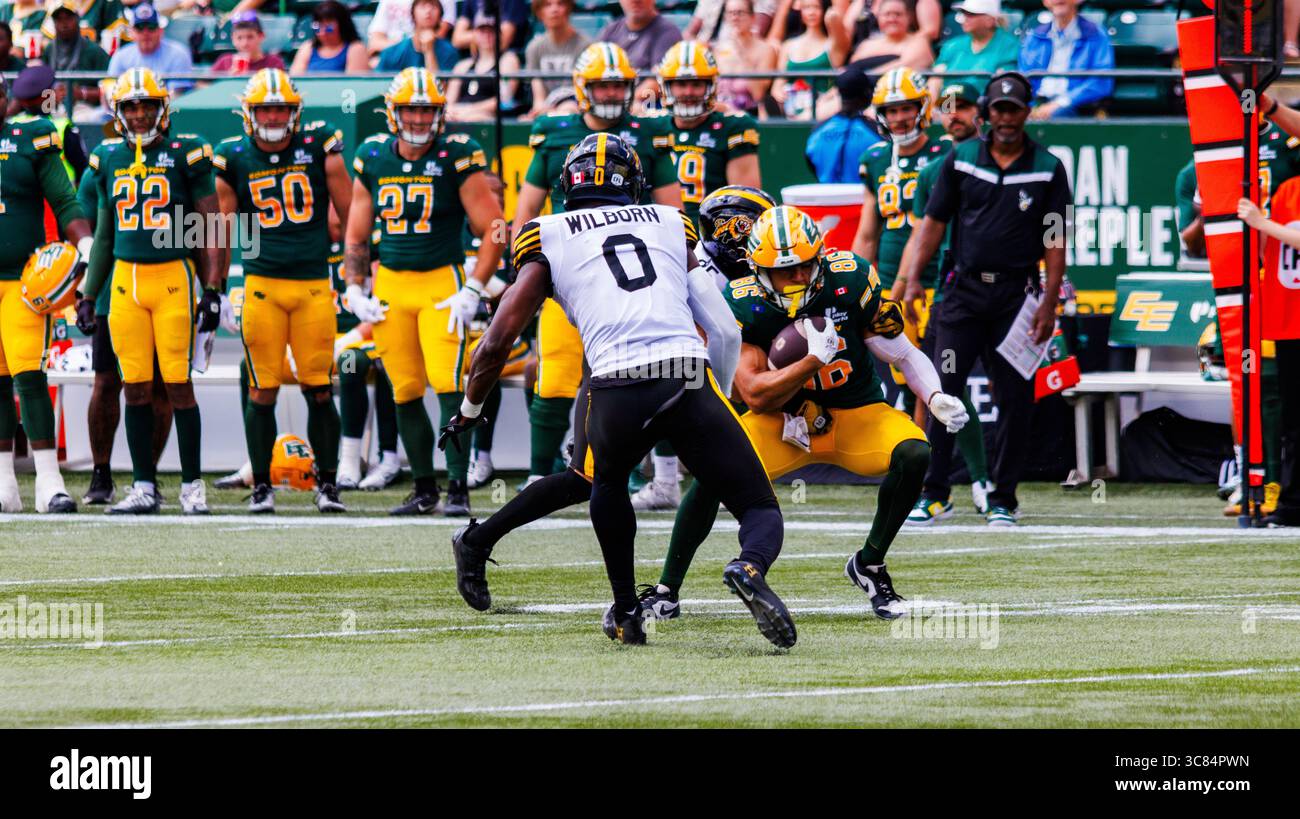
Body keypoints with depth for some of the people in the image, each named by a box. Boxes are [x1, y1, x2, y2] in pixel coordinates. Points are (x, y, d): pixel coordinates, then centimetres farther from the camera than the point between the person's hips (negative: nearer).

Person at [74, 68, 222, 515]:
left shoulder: (185, 154, -2)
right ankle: (144, 488, 7)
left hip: (173, 277, -4)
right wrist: (88, 295, 17)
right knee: (135, 387, 3)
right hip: (126, 277, 4)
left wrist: (212, 290, -6)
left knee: (178, 384, -6)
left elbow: (209, 227, 0)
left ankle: (193, 485, 2)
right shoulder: (110, 159, 11)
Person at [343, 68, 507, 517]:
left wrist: (472, 292, -11)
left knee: (448, 385, -15)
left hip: (441, 282, -4)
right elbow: (356, 234, 17)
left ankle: (459, 488, -12)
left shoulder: (456, 157, -6)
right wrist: (355, 290, 7)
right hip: (390, 283, 4)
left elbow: (493, 230, -5)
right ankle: (424, 488, 17)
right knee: (406, 392, 6)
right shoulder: (373, 159, 6)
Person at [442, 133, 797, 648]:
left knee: (607, 483, 34)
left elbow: (497, 342, 16)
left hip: (618, 390, 0)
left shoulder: (550, 240, 18)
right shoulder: (671, 226, 25)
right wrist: (716, 403, 37)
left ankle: (626, 612, 28)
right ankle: (751, 568, -26)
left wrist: (468, 412, 34)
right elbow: (725, 333, 21)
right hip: (690, 377, 0)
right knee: (761, 511, 9)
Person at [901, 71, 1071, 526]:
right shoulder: (961, 159, 7)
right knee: (943, 389, -4)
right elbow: (934, 223, 8)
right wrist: (911, 280, -1)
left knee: (1015, 397, -1)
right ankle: (933, 492, 4)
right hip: (965, 290, 1)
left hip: (1017, 295, -1)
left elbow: (1055, 241, 2)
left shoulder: (1048, 169, 3)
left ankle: (1003, 499, 7)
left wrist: (1049, 301, -7)